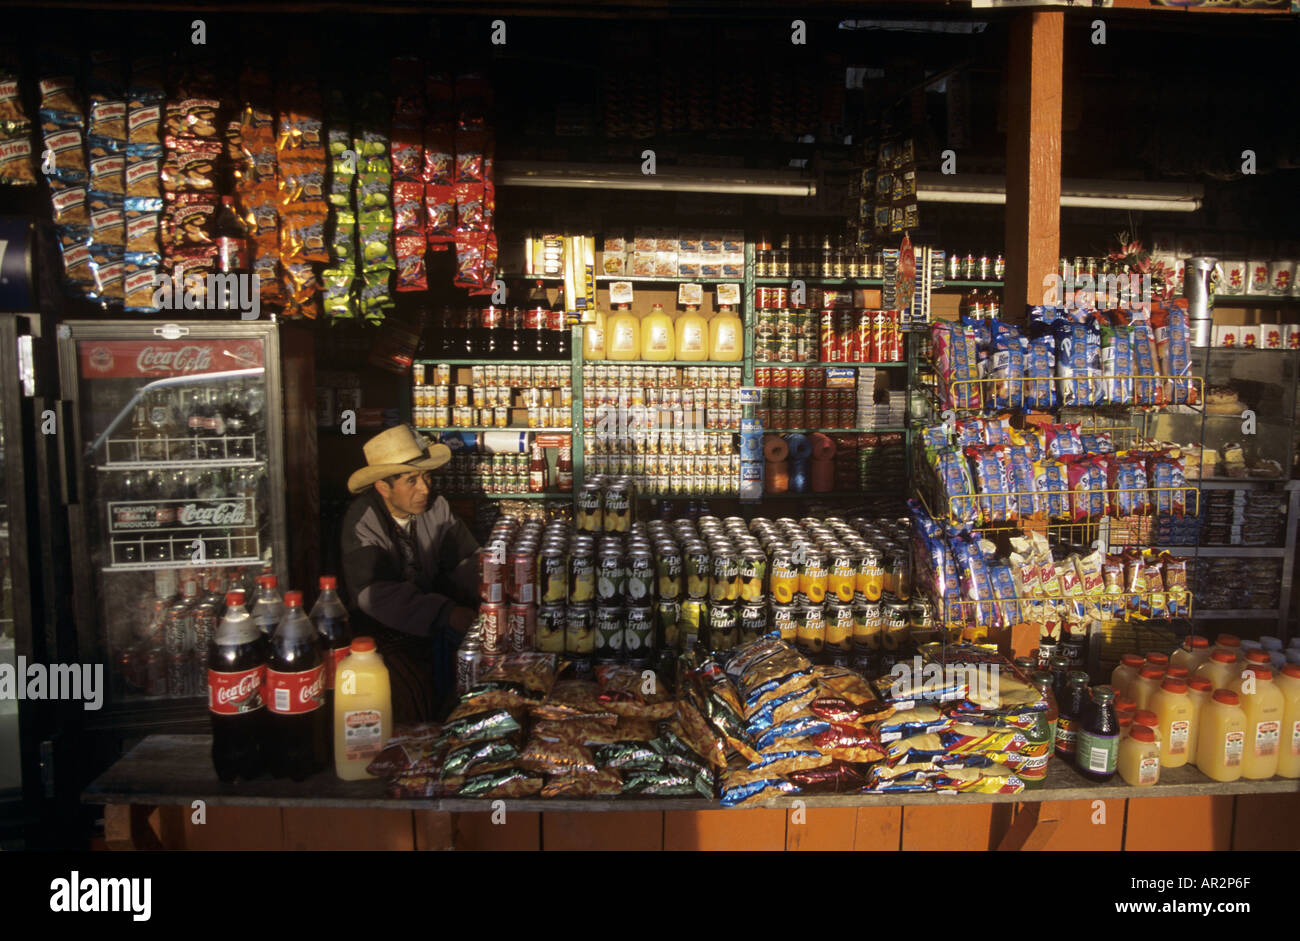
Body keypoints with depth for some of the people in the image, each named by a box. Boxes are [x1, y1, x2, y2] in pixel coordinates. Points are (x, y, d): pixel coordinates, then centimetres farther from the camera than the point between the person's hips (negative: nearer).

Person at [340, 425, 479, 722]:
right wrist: (446, 613, -38)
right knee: (414, 689, -29)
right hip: (382, 628, -5)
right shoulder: (362, 522, -16)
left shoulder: (435, 507, -1)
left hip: (435, 621, 5)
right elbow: (372, 592, -29)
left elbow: (467, 559, 2)